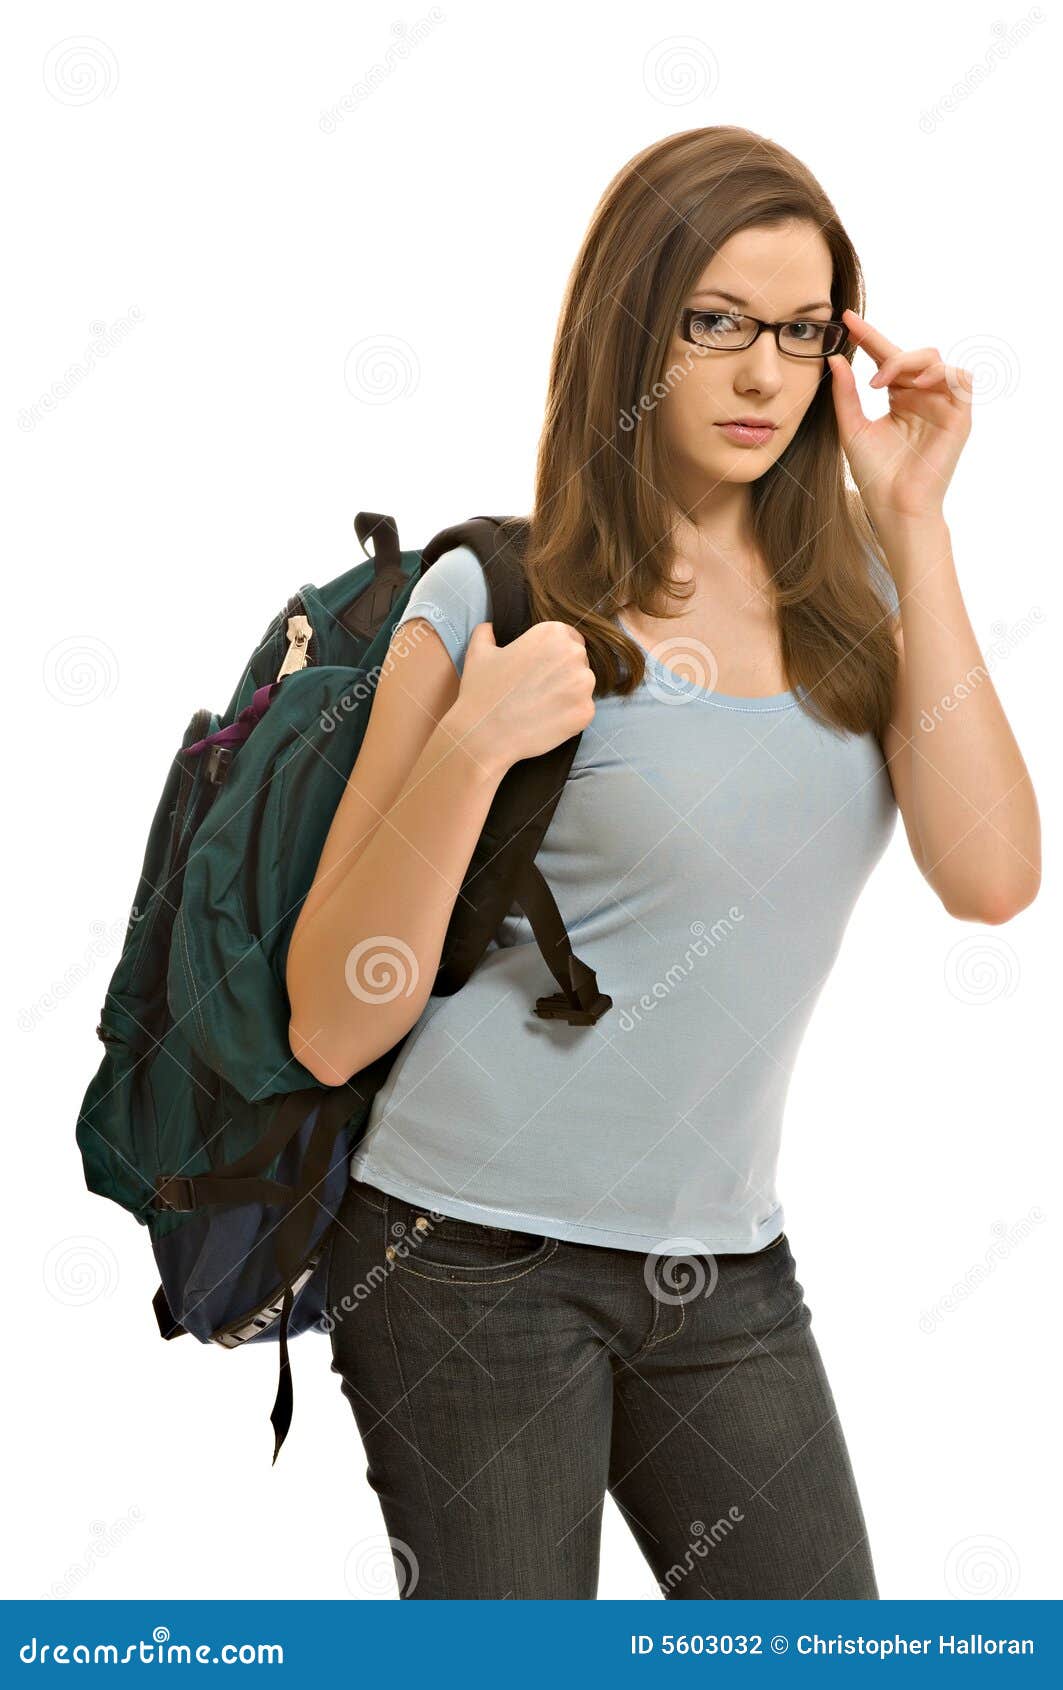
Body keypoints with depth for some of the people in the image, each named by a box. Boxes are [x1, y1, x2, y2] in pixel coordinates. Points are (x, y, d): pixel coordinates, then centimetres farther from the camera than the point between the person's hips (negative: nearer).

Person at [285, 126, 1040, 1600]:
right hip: (477, 1256, -4)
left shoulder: (851, 599, 5)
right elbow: (332, 1029, -9)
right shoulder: (494, 601, -8)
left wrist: (913, 524, -9)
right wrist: (472, 749, -23)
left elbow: (989, 877, -13)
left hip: (726, 1270, 4)